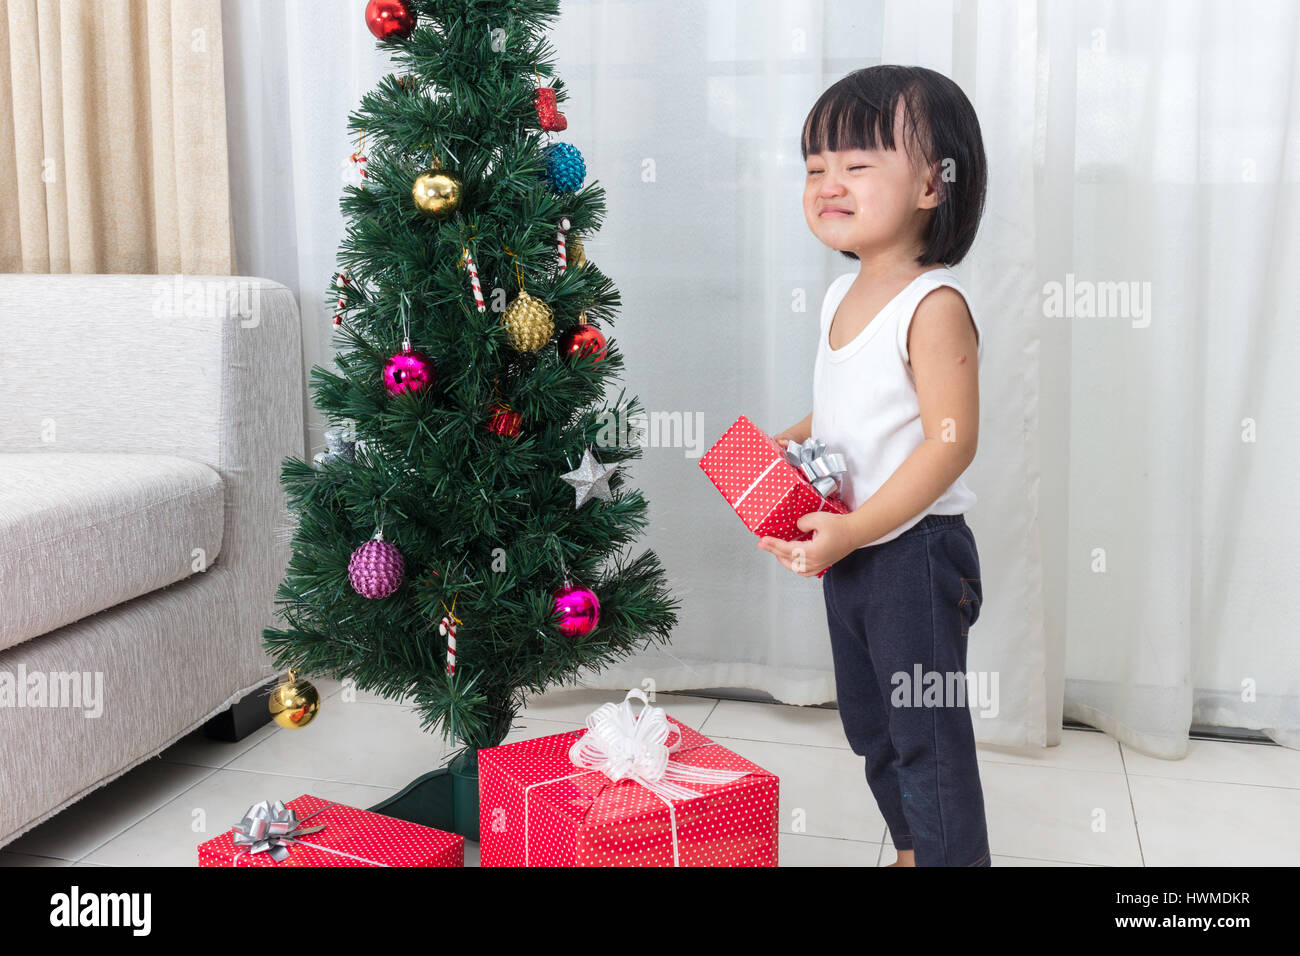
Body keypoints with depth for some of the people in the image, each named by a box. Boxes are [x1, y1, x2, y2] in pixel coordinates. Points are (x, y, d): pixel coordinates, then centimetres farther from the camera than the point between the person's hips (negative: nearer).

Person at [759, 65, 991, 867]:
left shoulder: (936, 305, -20)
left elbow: (951, 442, -24)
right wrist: (786, 447, 3)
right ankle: (912, 848, 39)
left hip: (913, 552, -9)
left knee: (928, 733, 2)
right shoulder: (843, 295, 6)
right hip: (848, 552, 9)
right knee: (871, 726, 21)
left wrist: (854, 530, -26)